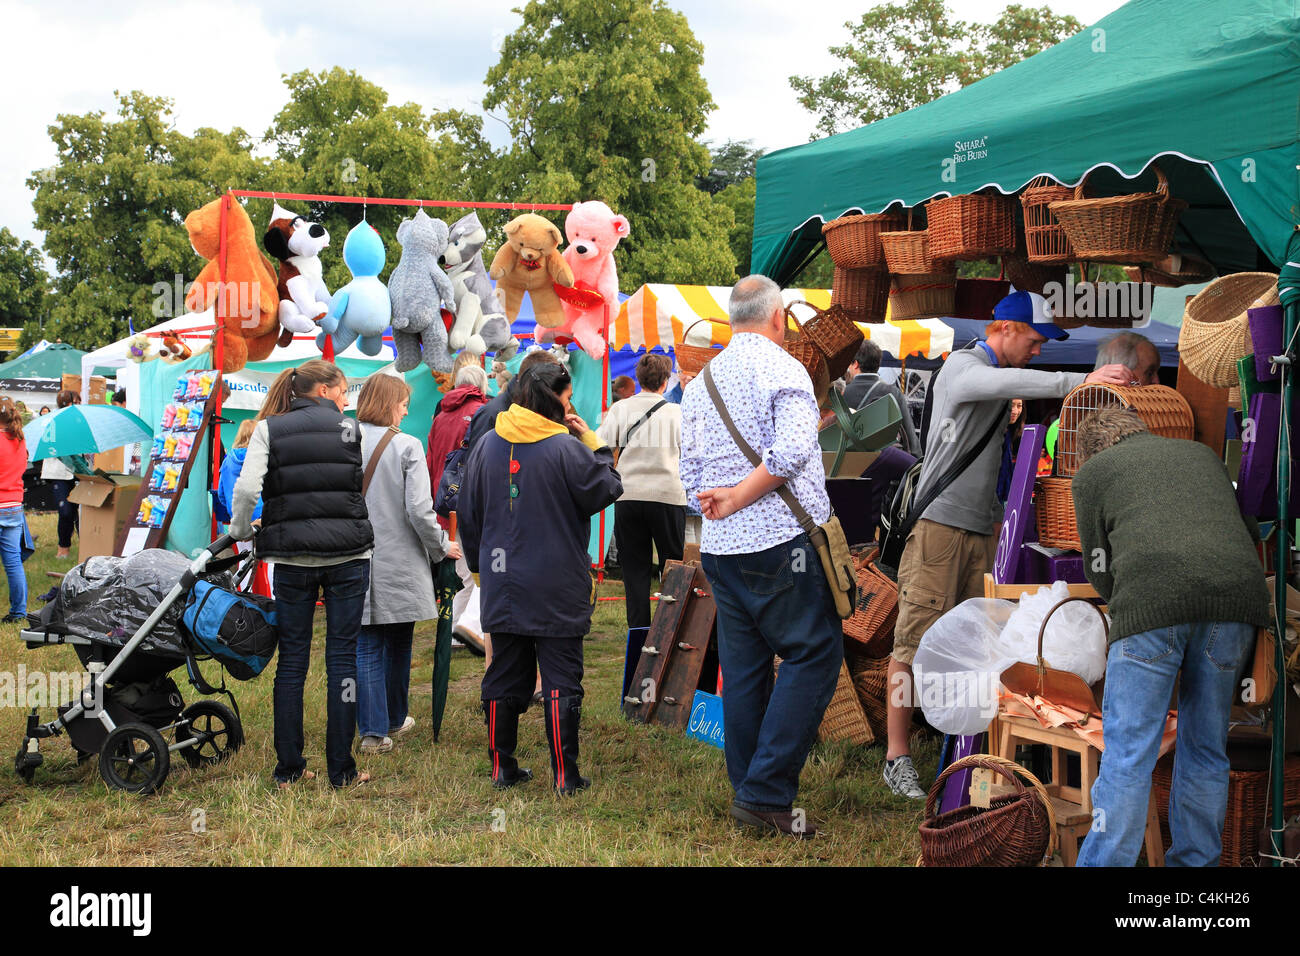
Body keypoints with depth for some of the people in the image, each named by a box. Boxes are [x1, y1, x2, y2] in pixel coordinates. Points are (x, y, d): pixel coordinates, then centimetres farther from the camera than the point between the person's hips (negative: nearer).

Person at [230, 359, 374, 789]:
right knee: (342, 658, 4)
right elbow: (362, 486, 1)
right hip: (348, 556, -1)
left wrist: (240, 532, 5)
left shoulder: (269, 429, 2)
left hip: (292, 557, 1)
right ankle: (341, 770, 7)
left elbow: (247, 487, -10)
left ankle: (288, 769, 13)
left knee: (292, 659, 9)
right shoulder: (349, 429, 2)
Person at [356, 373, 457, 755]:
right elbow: (419, 510, -14)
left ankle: (373, 730, 2)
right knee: (397, 644, 14)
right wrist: (441, 546, 1)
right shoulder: (407, 447, -10)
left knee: (366, 647, 5)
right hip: (399, 563, -2)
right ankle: (394, 720, 28)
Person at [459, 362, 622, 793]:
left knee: (504, 677, 13)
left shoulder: (486, 446, 6)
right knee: (561, 683, 1)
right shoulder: (565, 447, -13)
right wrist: (595, 443, 5)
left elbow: (469, 515, 13)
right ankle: (565, 776, 3)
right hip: (556, 589, -5)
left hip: (501, 587, 5)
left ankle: (503, 767, 19)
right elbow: (607, 491, -3)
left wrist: (479, 565, 24)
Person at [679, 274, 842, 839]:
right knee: (813, 653, -2)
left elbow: (690, 474, 15)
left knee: (743, 666, 12)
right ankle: (767, 795, -7)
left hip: (718, 547, 7)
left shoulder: (700, 381, 14)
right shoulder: (782, 368, -7)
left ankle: (749, 789, 17)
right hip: (779, 541, -7)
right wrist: (739, 498, -13)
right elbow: (792, 449, -22)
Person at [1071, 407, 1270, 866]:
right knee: (1206, 749, 13)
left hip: (1151, 601, -3)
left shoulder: (1091, 472, 21)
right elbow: (1248, 532, 36)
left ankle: (1105, 863, -3)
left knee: (1128, 753, -2)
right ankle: (1196, 860, 18)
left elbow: (1100, 570, 19)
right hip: (1237, 596, 4)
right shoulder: (1202, 454, 31)